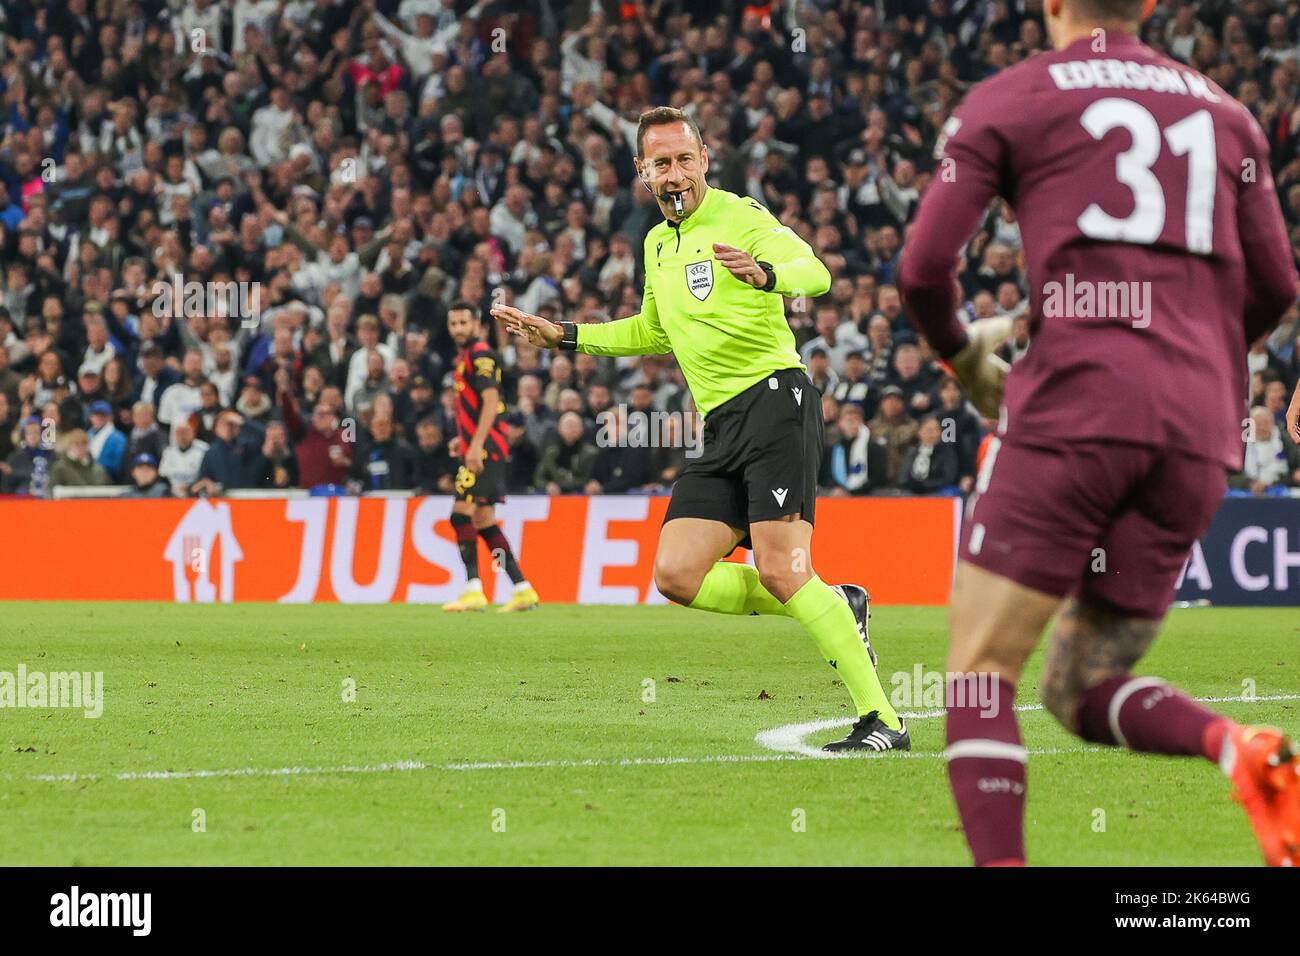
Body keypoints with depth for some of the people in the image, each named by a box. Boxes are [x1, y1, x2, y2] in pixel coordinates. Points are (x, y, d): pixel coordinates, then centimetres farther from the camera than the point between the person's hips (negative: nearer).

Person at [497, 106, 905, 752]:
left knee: (780, 571, -19)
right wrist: (563, 336, 31)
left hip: (774, 400, -8)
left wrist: (768, 275, -44)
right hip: (721, 428, 8)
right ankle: (835, 605, 8)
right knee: (677, 574, -5)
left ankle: (880, 720, -17)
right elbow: (654, 331, 36)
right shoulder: (657, 243, 19)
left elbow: (814, 273, -22)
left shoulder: (739, 216, -5)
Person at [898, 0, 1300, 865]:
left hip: (1077, 403, -4)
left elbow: (925, 268, 3)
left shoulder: (1007, 100, 9)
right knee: (1082, 690, 12)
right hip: (1201, 430, 4)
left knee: (981, 669, 2)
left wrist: (964, 356, 22)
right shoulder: (1223, 112, 22)